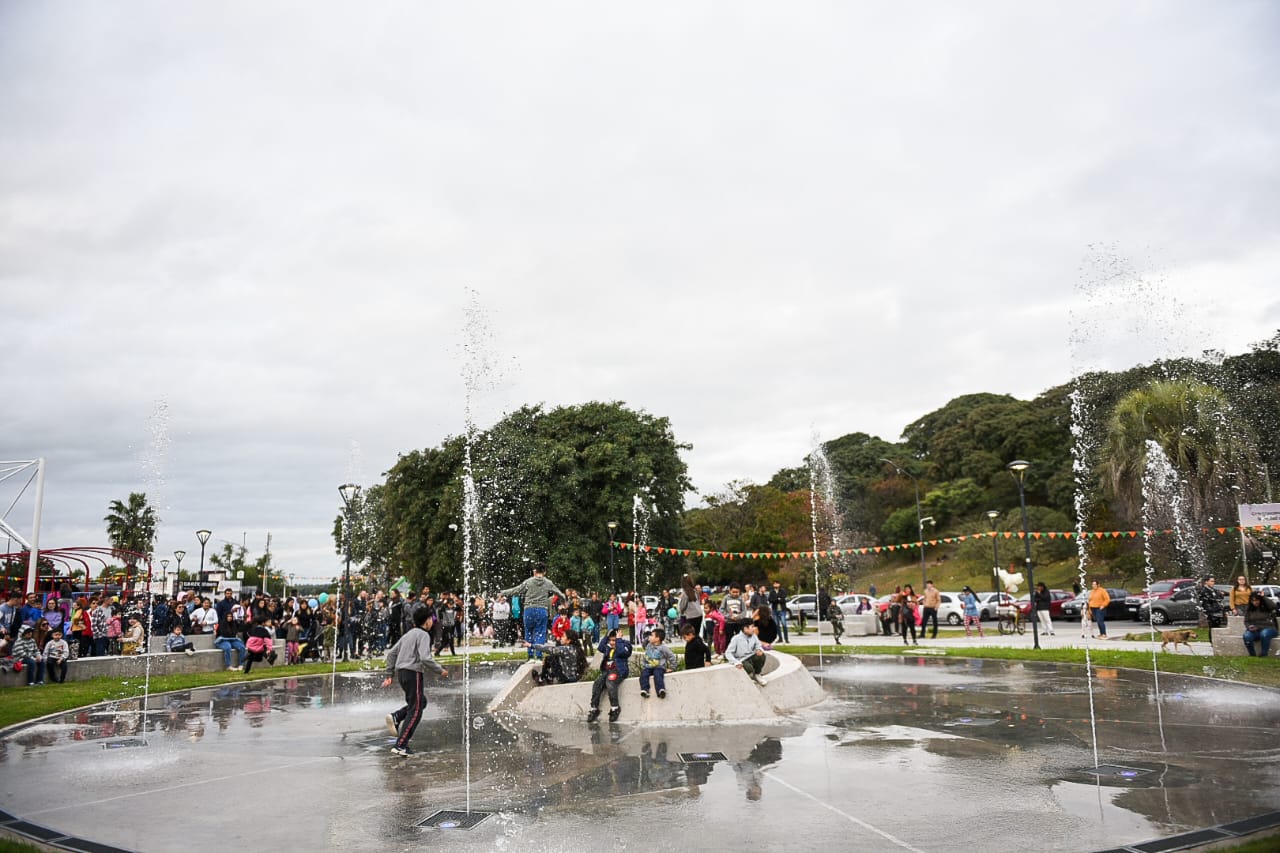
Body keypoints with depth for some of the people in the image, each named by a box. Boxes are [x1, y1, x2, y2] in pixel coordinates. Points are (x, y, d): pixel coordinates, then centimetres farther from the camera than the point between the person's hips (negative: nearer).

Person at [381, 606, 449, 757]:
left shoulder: (409, 634, 17)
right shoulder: (423, 635, -9)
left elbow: (391, 653, 19)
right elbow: (425, 658, -21)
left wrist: (389, 675, 21)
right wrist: (440, 670, -9)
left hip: (401, 672, 9)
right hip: (413, 672, -9)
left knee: (421, 701, 23)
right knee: (415, 711, -2)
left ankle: (396, 717, 4)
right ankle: (400, 745, -6)